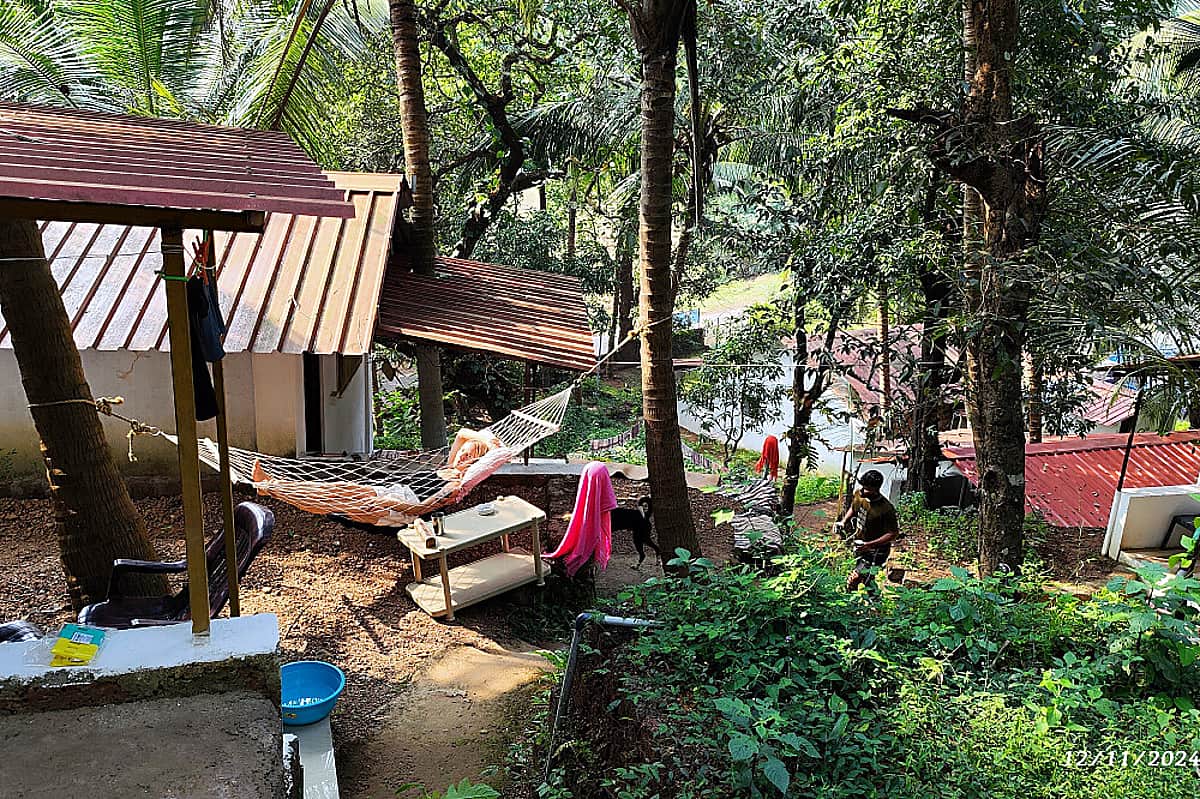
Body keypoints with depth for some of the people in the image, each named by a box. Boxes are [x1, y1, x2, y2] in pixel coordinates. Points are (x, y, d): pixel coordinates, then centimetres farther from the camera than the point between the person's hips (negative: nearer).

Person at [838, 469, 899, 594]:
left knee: (853, 581, -15)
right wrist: (843, 522, 0)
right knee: (867, 580, 25)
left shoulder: (886, 509, -30)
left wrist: (869, 545, -29)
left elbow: (893, 534, -22)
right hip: (860, 546, 8)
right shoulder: (859, 494, -10)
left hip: (875, 552, -8)